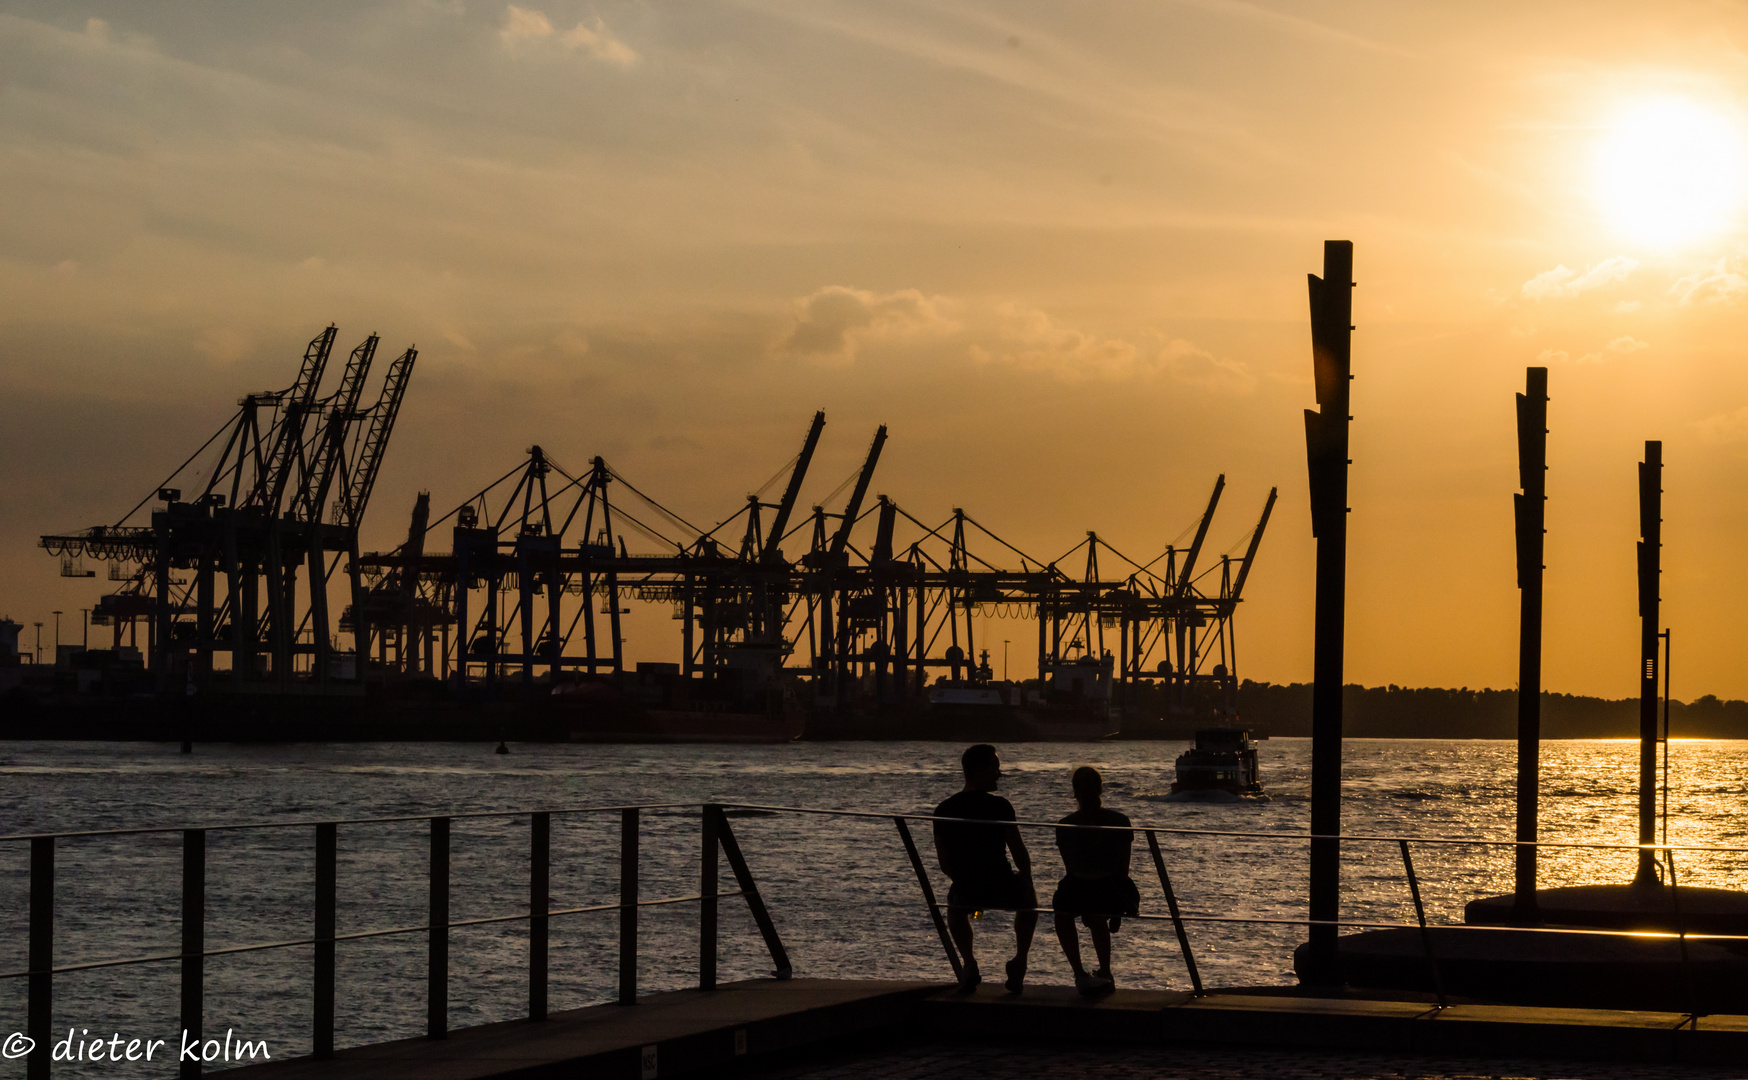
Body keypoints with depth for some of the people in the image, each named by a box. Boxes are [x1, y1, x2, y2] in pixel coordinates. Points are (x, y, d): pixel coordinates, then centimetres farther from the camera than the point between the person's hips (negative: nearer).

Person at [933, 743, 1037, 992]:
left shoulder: (943, 811, -1)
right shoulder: (1000, 806, -12)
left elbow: (944, 864, 6)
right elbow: (1020, 853, -6)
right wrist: (1026, 879, 14)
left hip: (967, 894, 2)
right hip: (1003, 891, -2)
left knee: (955, 904, 39)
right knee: (1028, 897, 34)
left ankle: (969, 963, 30)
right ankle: (1019, 960, 28)